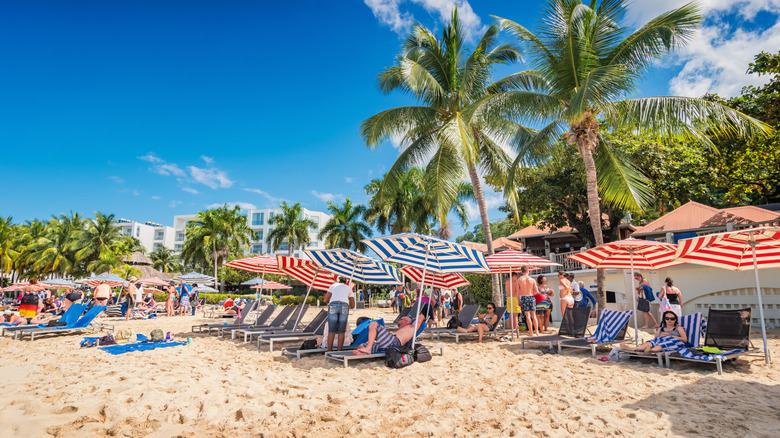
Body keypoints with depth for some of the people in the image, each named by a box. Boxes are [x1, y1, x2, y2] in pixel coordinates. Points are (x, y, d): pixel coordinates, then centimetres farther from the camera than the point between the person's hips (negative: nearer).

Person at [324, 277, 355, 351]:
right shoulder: (349, 288, 29)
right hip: (344, 307, 0)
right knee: (341, 332, 9)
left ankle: (329, 352, 4)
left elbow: (325, 300, 21)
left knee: (331, 331, 5)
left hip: (333, 306, 0)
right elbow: (353, 305, 28)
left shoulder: (333, 285, 28)